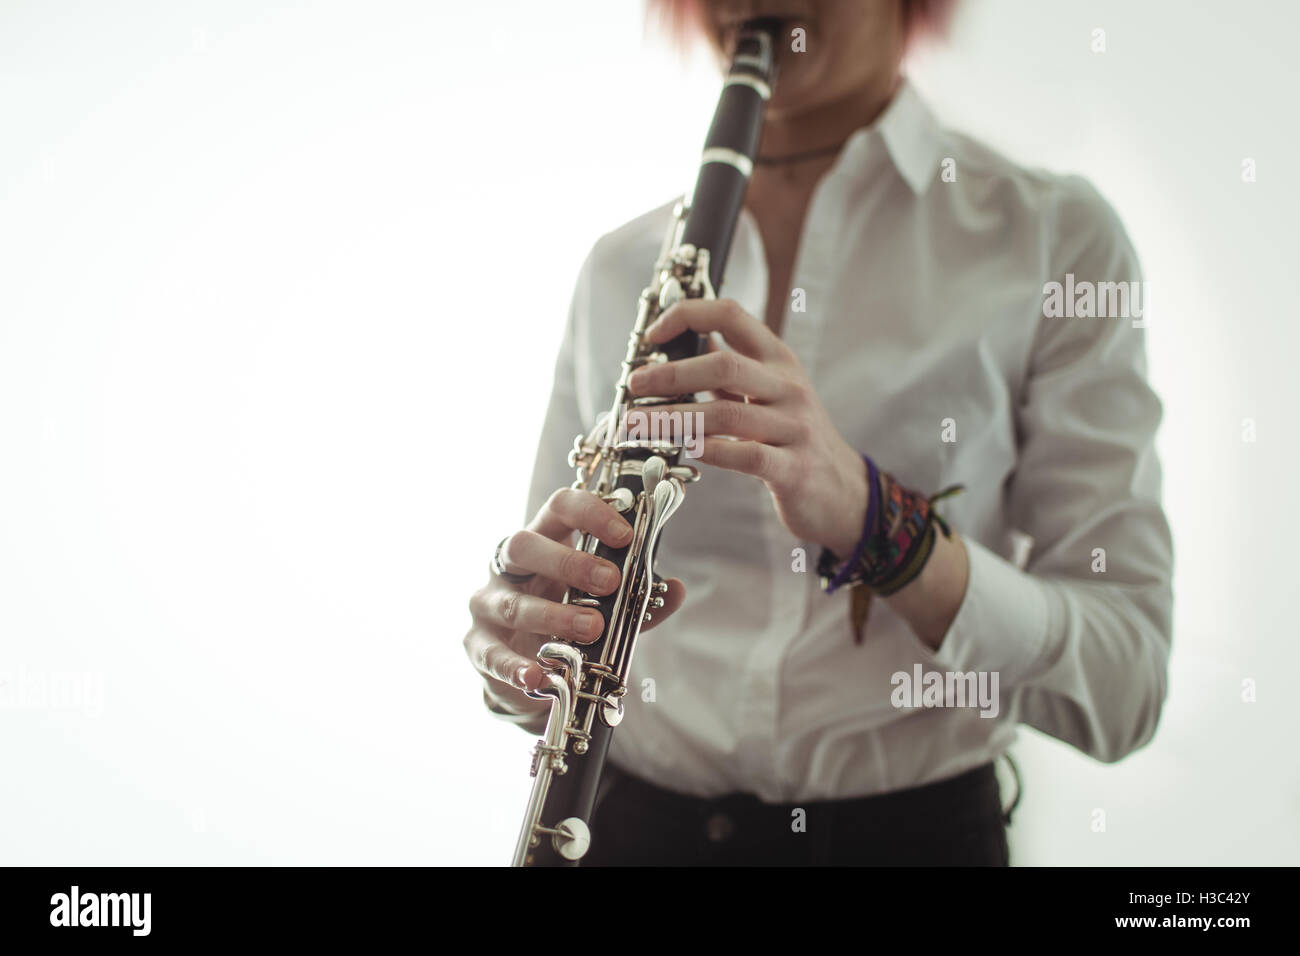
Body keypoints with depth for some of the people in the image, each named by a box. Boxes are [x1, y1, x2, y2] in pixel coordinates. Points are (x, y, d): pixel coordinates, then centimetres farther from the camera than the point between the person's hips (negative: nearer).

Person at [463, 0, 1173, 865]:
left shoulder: (1050, 234, -8)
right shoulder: (618, 266, 2)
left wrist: (871, 518, -28)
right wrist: (517, 651, -17)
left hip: (904, 825, -2)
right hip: (636, 820, 3)